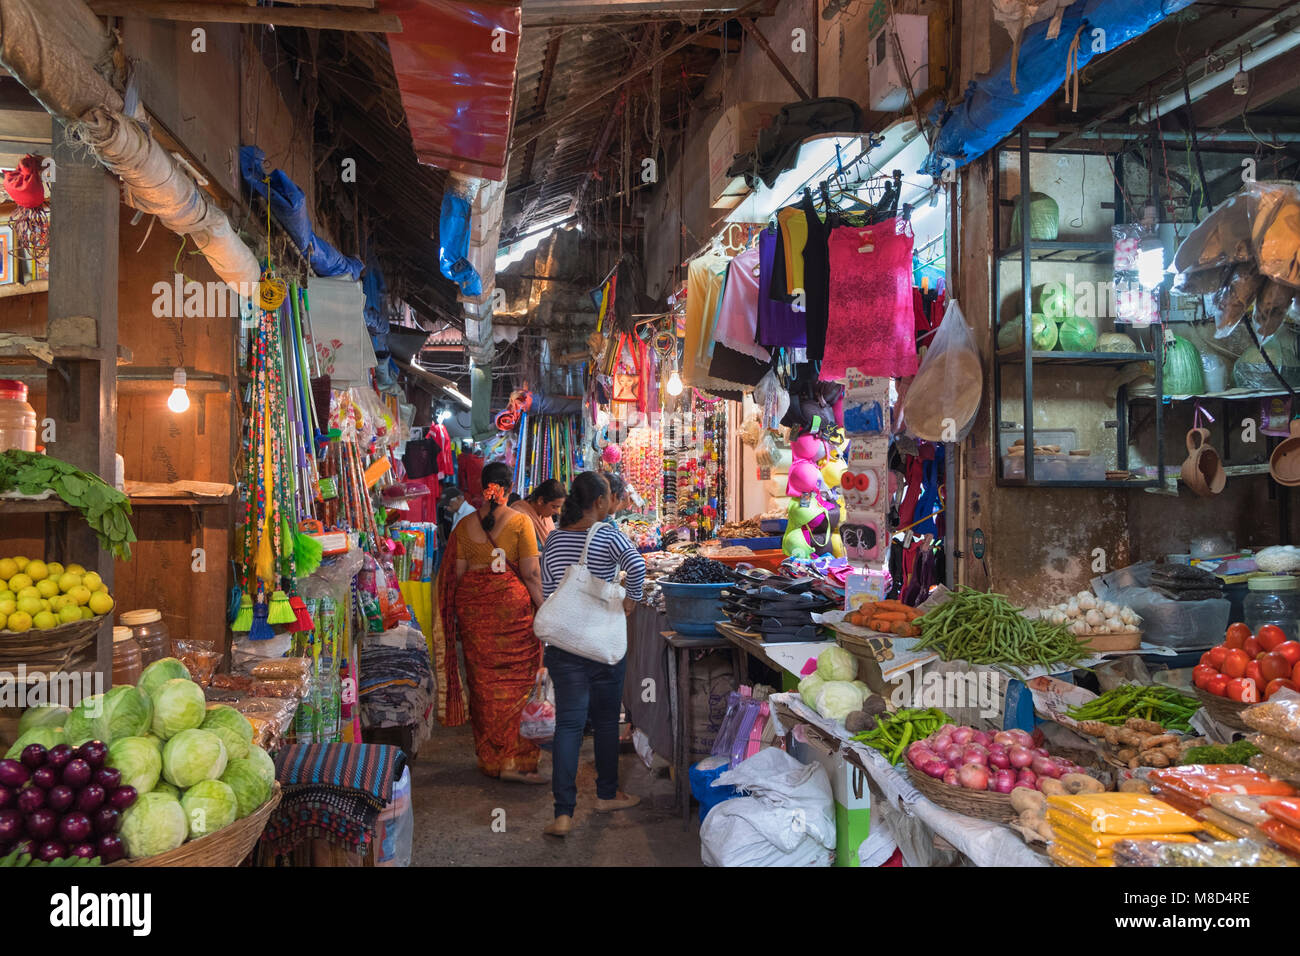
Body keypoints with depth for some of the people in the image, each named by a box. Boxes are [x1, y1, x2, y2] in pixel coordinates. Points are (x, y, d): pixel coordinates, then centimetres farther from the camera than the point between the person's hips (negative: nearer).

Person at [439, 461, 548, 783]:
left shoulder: (465, 525, 4)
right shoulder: (520, 522, -6)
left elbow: (457, 573, 5)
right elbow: (531, 572, -9)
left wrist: (460, 611, 15)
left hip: (472, 608, 4)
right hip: (511, 604, -3)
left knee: (483, 680, 11)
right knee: (515, 683, 1)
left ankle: (489, 757, 20)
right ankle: (514, 761, -1)